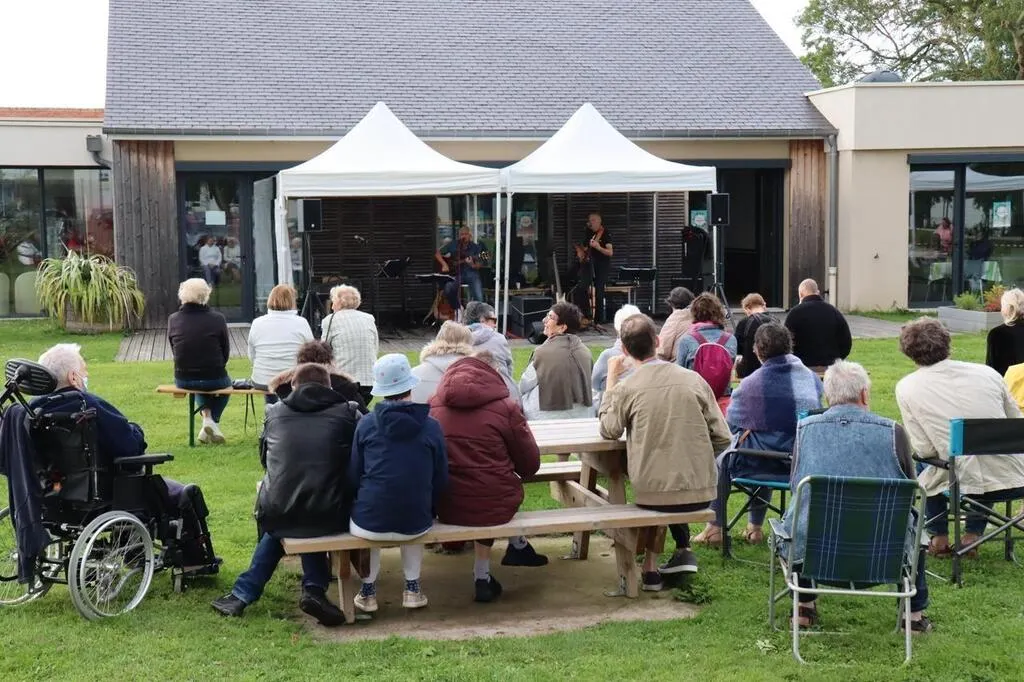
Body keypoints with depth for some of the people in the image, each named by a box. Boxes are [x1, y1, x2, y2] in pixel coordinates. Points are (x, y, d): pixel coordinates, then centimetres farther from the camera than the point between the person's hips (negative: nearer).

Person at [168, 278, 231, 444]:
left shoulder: (173, 319, -5)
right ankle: (213, 422, 27)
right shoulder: (217, 319, -12)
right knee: (225, 382, 35)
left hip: (183, 380, 3)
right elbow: (226, 352, -2)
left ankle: (207, 416, 24)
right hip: (214, 379, -3)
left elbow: (174, 350, 7)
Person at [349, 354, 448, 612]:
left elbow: (354, 476, 3)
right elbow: (441, 479, 4)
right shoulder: (431, 426, -2)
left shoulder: (366, 424, -4)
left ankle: (368, 591, 28)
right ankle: (412, 588, 28)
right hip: (416, 523, 1)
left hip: (370, 523, -1)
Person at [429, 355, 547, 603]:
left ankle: (483, 575, 30)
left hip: (445, 508, 2)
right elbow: (530, 464, 1)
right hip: (494, 507, -2)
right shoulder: (505, 408, -8)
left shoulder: (432, 406, 0)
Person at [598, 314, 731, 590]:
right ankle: (683, 550, 25)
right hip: (701, 493, 2)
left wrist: (611, 379, 14)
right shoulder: (693, 380, -3)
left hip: (652, 493, -2)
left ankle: (651, 567, 30)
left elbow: (609, 431, 10)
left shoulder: (625, 388, -9)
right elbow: (722, 438, 0)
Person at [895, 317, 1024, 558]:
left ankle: (939, 537, 27)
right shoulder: (987, 372, 3)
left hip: (964, 485, -2)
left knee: (927, 468, 32)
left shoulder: (907, 387, -2)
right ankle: (973, 534, 30)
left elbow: (925, 450, -4)